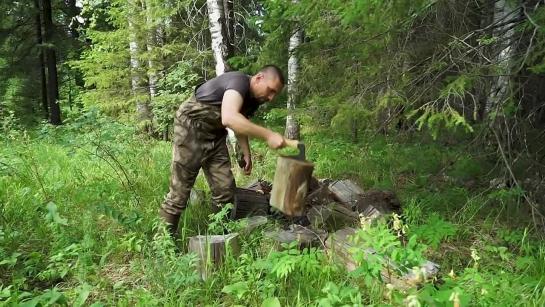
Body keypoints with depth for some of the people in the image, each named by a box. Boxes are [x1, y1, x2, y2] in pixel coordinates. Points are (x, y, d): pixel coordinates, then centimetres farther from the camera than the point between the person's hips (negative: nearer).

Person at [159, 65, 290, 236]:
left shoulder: (253, 99, 2)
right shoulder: (239, 81, -26)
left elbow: (241, 125, 18)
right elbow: (229, 118, -45)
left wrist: (246, 154, 7)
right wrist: (267, 135, -47)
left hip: (214, 135, 8)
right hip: (190, 128, -8)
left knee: (225, 189, 1)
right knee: (180, 190, -5)